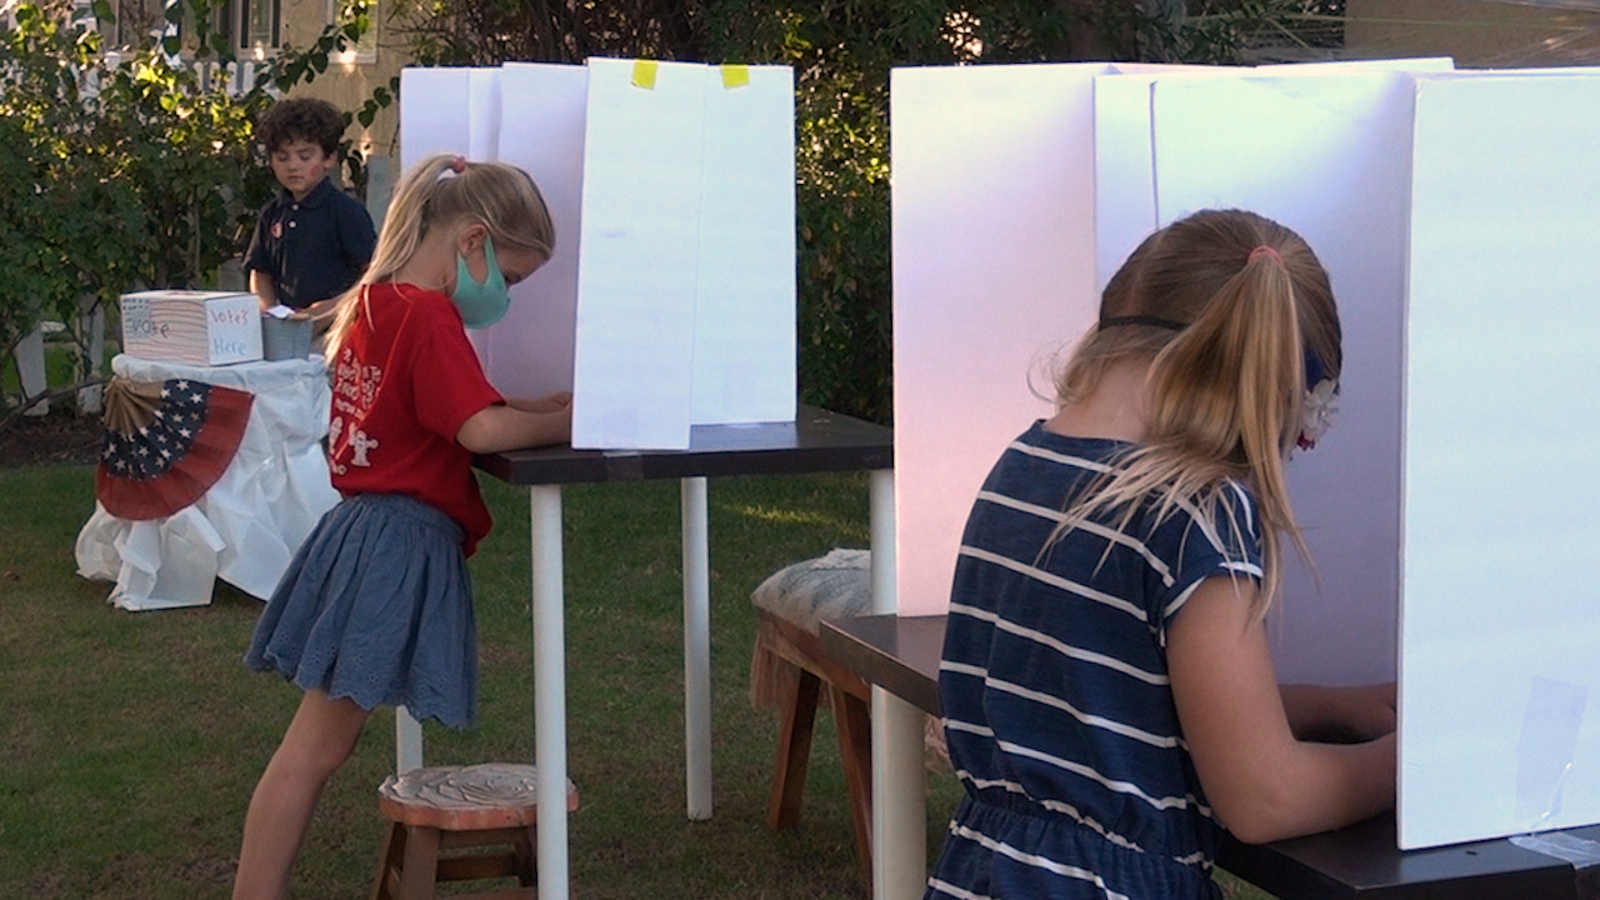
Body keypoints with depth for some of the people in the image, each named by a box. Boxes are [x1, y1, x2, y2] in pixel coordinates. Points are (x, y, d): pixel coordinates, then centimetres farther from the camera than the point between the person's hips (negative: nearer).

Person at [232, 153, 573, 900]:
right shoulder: (428, 314, -16)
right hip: (400, 545, -9)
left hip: (362, 531, 9)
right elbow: (481, 430, -21)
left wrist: (532, 411, 10)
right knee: (319, 745, -4)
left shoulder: (373, 301, 13)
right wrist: (561, 423, -7)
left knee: (320, 740, 11)